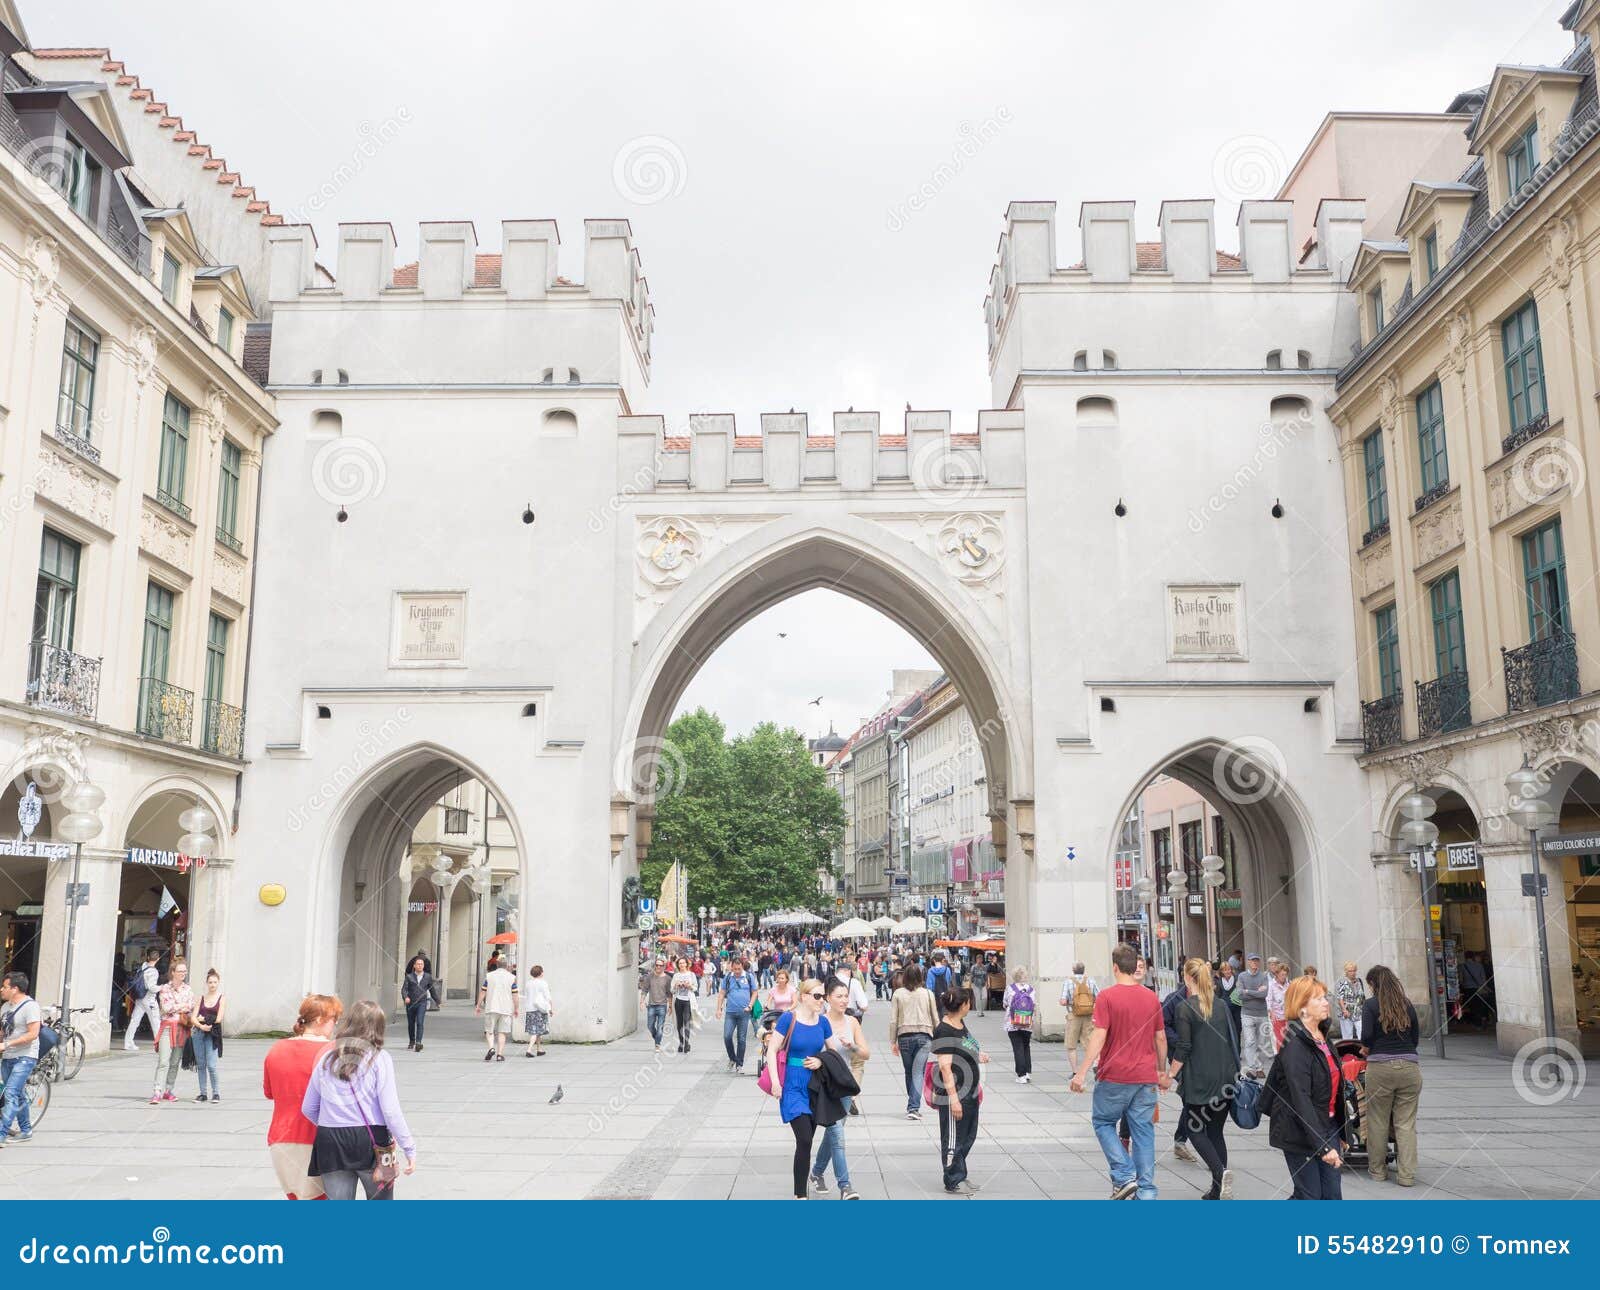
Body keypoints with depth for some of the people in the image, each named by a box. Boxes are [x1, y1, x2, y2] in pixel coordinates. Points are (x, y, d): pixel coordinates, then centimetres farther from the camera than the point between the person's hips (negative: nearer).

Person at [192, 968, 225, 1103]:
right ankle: (203, 1093, 16)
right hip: (199, 1033, 4)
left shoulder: (222, 999, 1)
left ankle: (216, 1092, 4)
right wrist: (201, 1026, -14)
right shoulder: (202, 998, 11)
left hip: (212, 1034, -4)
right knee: (200, 1065, 6)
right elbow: (194, 1017, 2)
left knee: (211, 1065, -10)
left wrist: (204, 1019, -3)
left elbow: (218, 1019, -7)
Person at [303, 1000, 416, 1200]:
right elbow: (391, 1110, -11)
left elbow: (308, 1108, 11)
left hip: (330, 1144, 3)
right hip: (370, 1141, -3)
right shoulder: (379, 1059, -6)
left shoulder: (327, 1060, 7)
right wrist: (409, 1148, -5)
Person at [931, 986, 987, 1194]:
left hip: (969, 1092, 9)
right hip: (954, 1093, -9)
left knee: (968, 1136, 19)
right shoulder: (944, 1031, -21)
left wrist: (977, 1057, 18)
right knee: (953, 1139, 5)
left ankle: (961, 1175, 33)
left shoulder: (960, 1024, 7)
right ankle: (953, 1181, 18)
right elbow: (945, 1067, -23)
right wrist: (953, 1098, -24)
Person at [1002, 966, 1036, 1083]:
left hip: (1013, 1024, -2)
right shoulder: (1031, 989, -1)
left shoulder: (1010, 988, -6)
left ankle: (1021, 1075, -2)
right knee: (1027, 1048, 15)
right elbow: (1034, 1006, 3)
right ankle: (1028, 1073, 10)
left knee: (1018, 1049, 2)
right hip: (1028, 1025, 2)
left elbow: (1004, 1004, 5)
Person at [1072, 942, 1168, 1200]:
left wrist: (1082, 1072, -15)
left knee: (1103, 1122, 13)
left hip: (1114, 1076, -4)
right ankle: (1146, 1191, 9)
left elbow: (1099, 1036, -16)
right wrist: (1163, 1072, 23)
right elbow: (1161, 1038, 11)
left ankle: (1124, 1177, 0)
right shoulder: (1152, 998, 5)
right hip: (1146, 1077, 4)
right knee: (1143, 1131, 9)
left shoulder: (1106, 996, -10)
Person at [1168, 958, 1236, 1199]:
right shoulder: (1222, 1005, 6)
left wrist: (1170, 1073, -3)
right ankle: (1218, 1190, 11)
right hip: (1225, 1078, 6)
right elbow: (1233, 1041, 10)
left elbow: (1183, 1048, -13)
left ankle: (1221, 1172, -14)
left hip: (1198, 1079, -5)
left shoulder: (1185, 1007, -11)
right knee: (1215, 1131, 13)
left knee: (1195, 1129, 8)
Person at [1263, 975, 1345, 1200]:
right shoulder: (1295, 1045, -19)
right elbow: (1301, 1100, -24)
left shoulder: (1321, 1037, 8)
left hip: (1326, 1126, 8)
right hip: (1300, 1133, -8)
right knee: (1309, 1197, 0)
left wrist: (1340, 1133, 18)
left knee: (1332, 1196, 7)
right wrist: (1322, 1146, -28)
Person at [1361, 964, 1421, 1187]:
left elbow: (1367, 1035, -10)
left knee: (1378, 1121, 9)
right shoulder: (1407, 1005, 10)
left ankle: (1377, 1170, 18)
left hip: (1380, 1067, -3)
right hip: (1410, 1066, 3)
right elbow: (1416, 1036, 13)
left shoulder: (1371, 1005, -2)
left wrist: (1365, 1050, 9)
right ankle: (1407, 1174, 6)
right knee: (1406, 1123, 6)